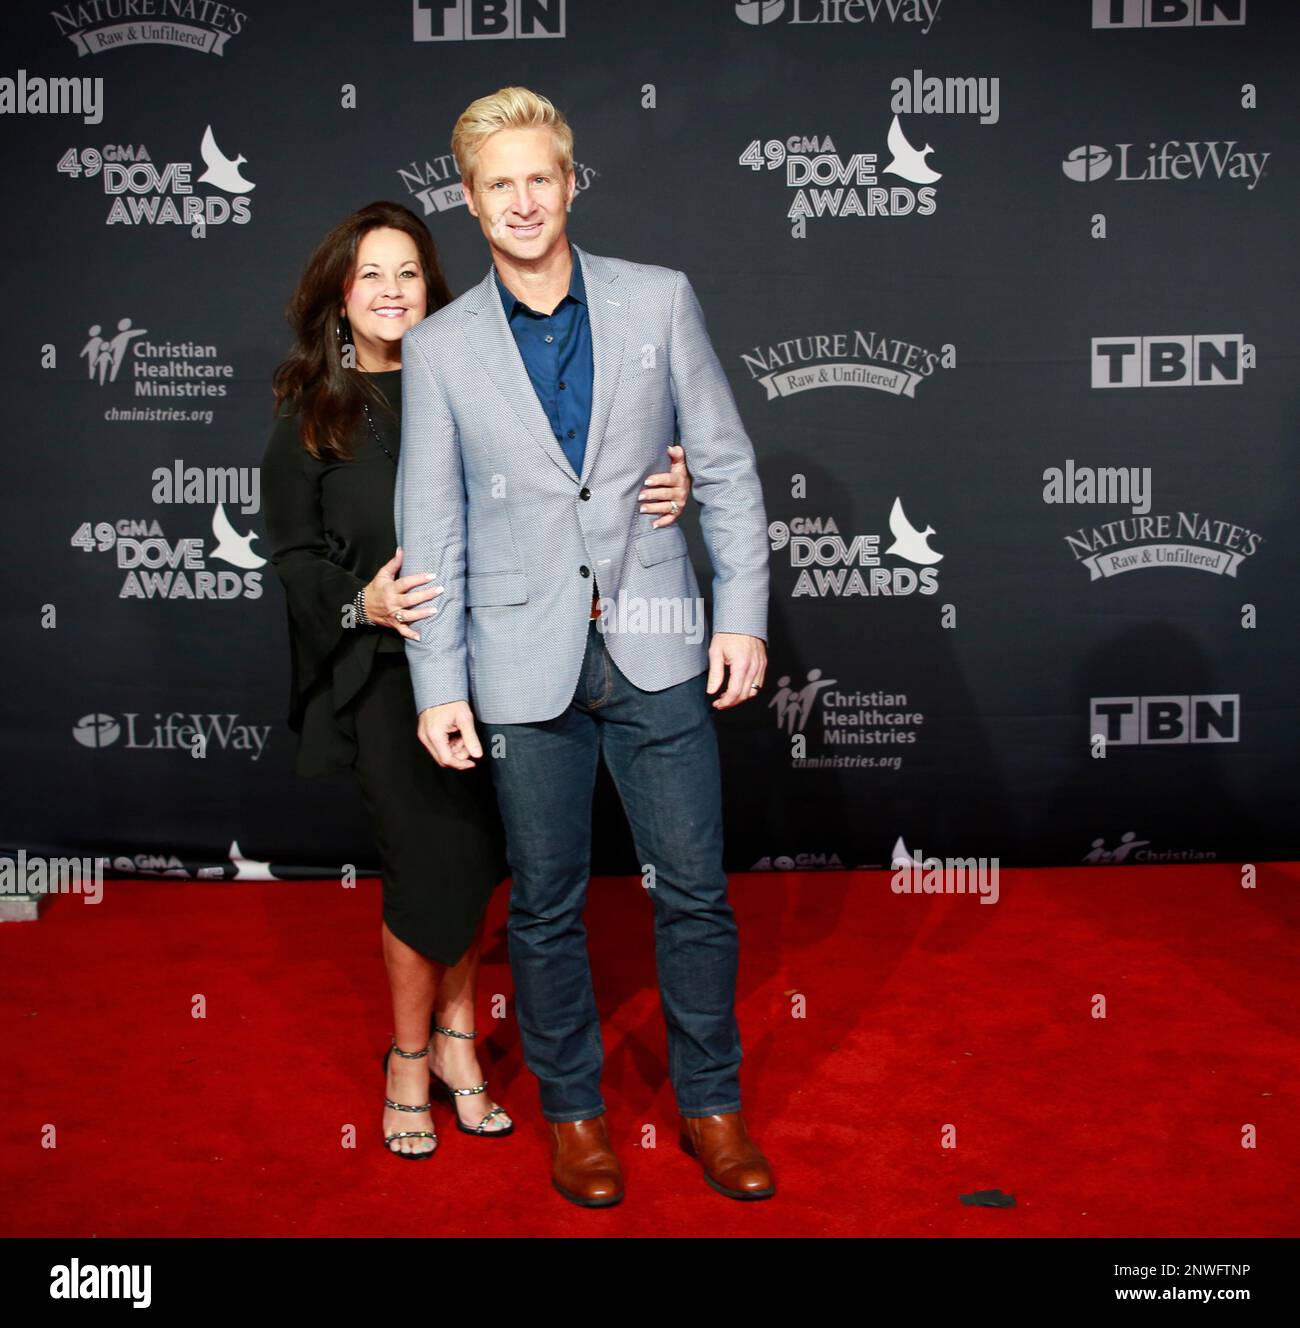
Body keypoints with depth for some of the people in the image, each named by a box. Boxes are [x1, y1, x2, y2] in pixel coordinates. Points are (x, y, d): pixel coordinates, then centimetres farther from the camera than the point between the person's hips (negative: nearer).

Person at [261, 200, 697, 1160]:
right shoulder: (311, 418, 4)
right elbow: (296, 557, 2)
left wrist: (668, 486, -18)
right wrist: (363, 602, -18)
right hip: (386, 675, -1)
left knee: (471, 857, 9)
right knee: (432, 864, -2)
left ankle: (454, 1034, 31)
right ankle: (413, 1055, 22)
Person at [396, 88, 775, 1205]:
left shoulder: (660, 300, 5)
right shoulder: (441, 347, 4)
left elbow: (726, 464, 5)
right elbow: (431, 527, 4)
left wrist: (744, 612, -1)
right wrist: (438, 685, -1)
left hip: (657, 650, 1)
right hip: (527, 664, 0)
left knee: (695, 891, 7)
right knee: (547, 905, 10)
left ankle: (712, 1104, 27)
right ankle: (573, 1109, 30)